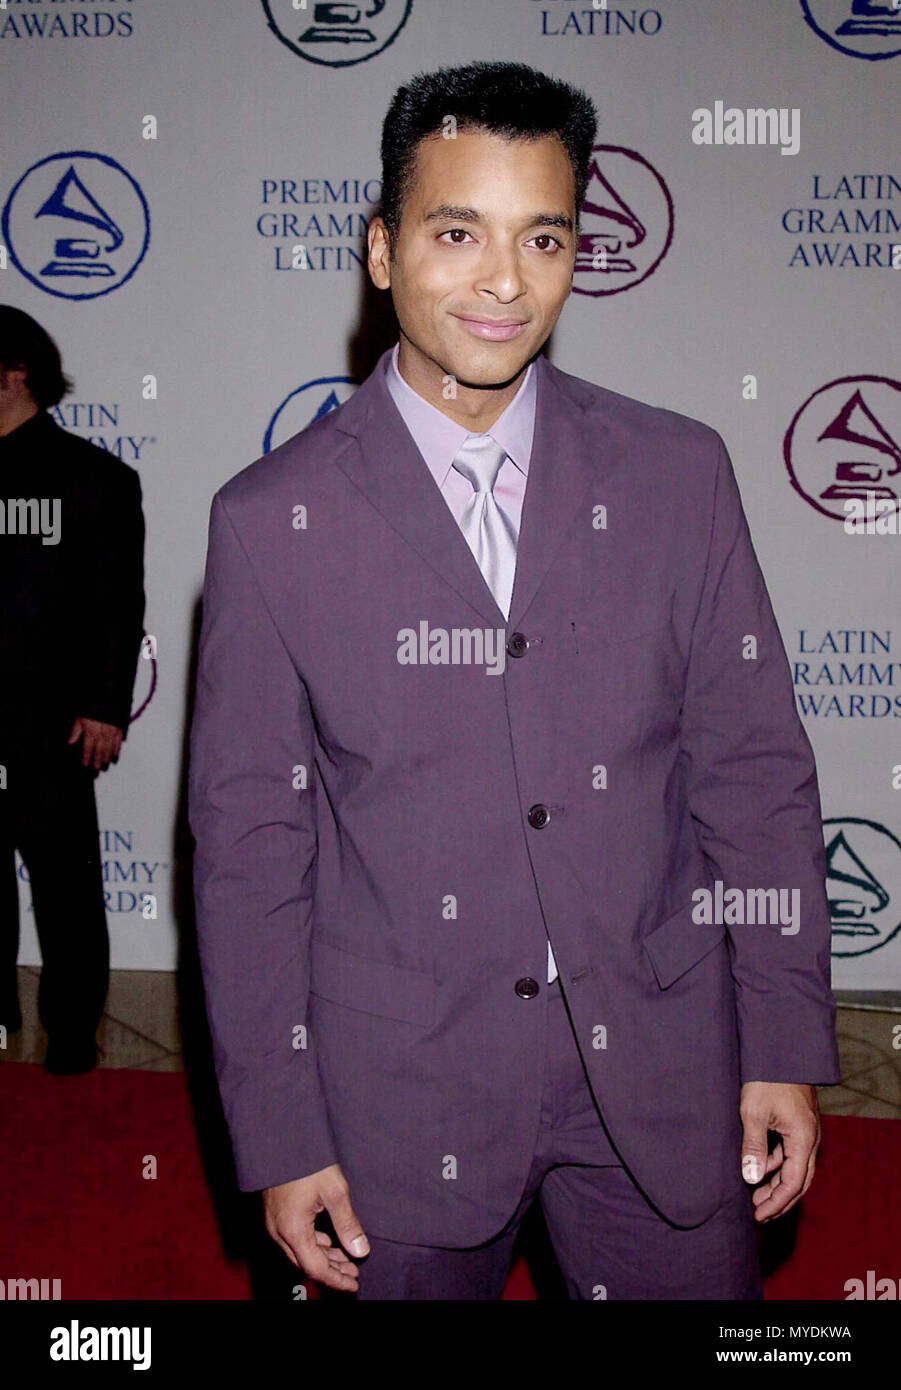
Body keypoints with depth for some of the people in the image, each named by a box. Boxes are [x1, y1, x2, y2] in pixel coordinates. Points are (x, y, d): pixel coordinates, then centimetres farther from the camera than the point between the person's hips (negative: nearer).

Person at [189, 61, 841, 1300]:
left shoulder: (679, 474, -2)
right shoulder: (273, 520, -7)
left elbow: (755, 770, 1)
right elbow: (250, 842, -5)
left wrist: (787, 1049, 1)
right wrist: (279, 1137, -4)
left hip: (660, 1073, 2)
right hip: (403, 1094, -1)